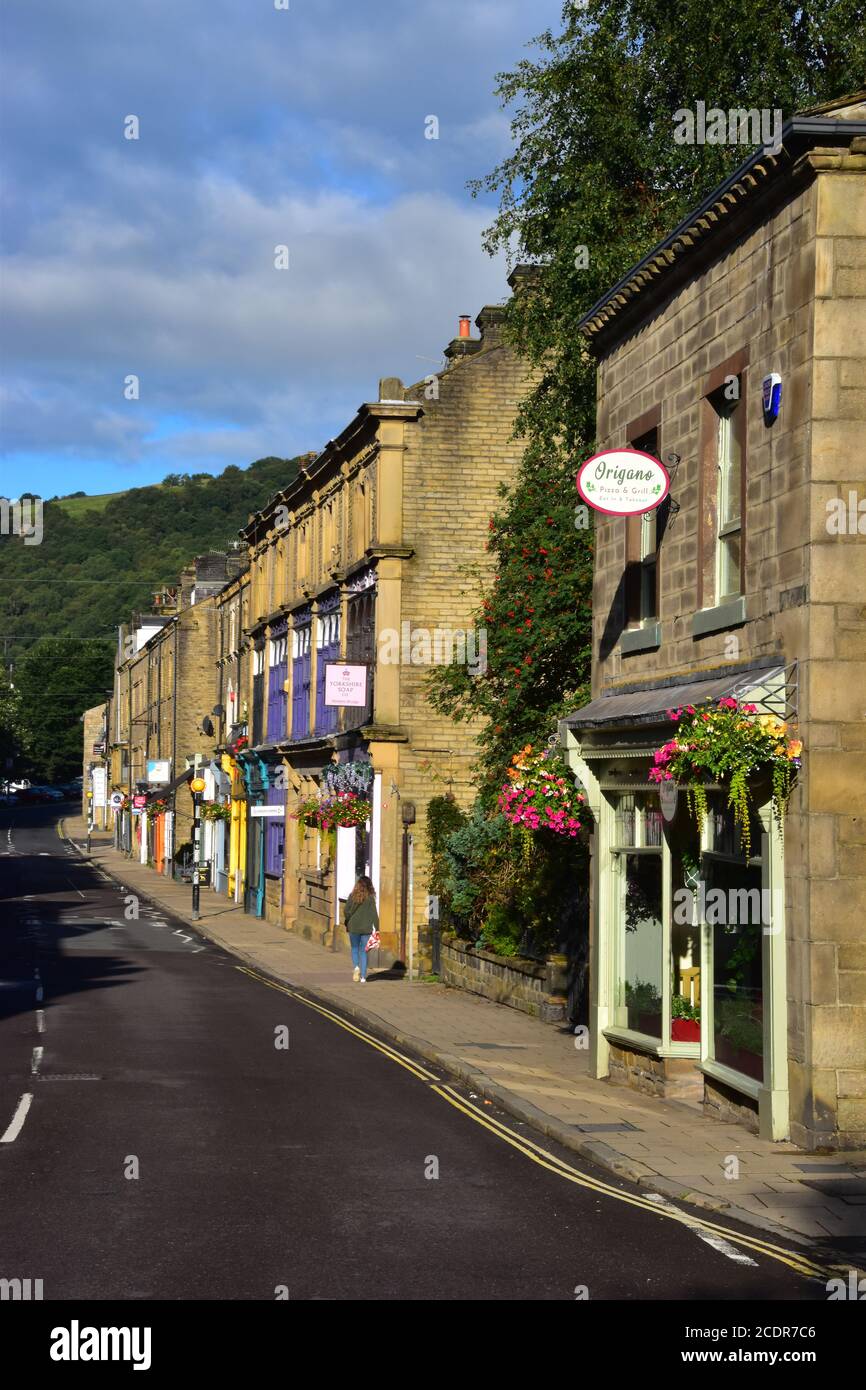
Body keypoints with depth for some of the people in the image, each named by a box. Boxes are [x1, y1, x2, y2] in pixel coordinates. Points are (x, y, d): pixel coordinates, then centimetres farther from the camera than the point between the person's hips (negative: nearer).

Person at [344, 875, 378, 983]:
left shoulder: (352, 896, -3)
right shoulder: (370, 898, -5)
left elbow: (346, 911, -2)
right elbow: (374, 914, -6)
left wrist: (347, 924, 12)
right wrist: (377, 928, -1)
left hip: (353, 927, 0)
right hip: (366, 928, 0)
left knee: (355, 949, 18)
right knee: (363, 951, 9)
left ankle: (356, 966, -9)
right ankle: (363, 977, 5)